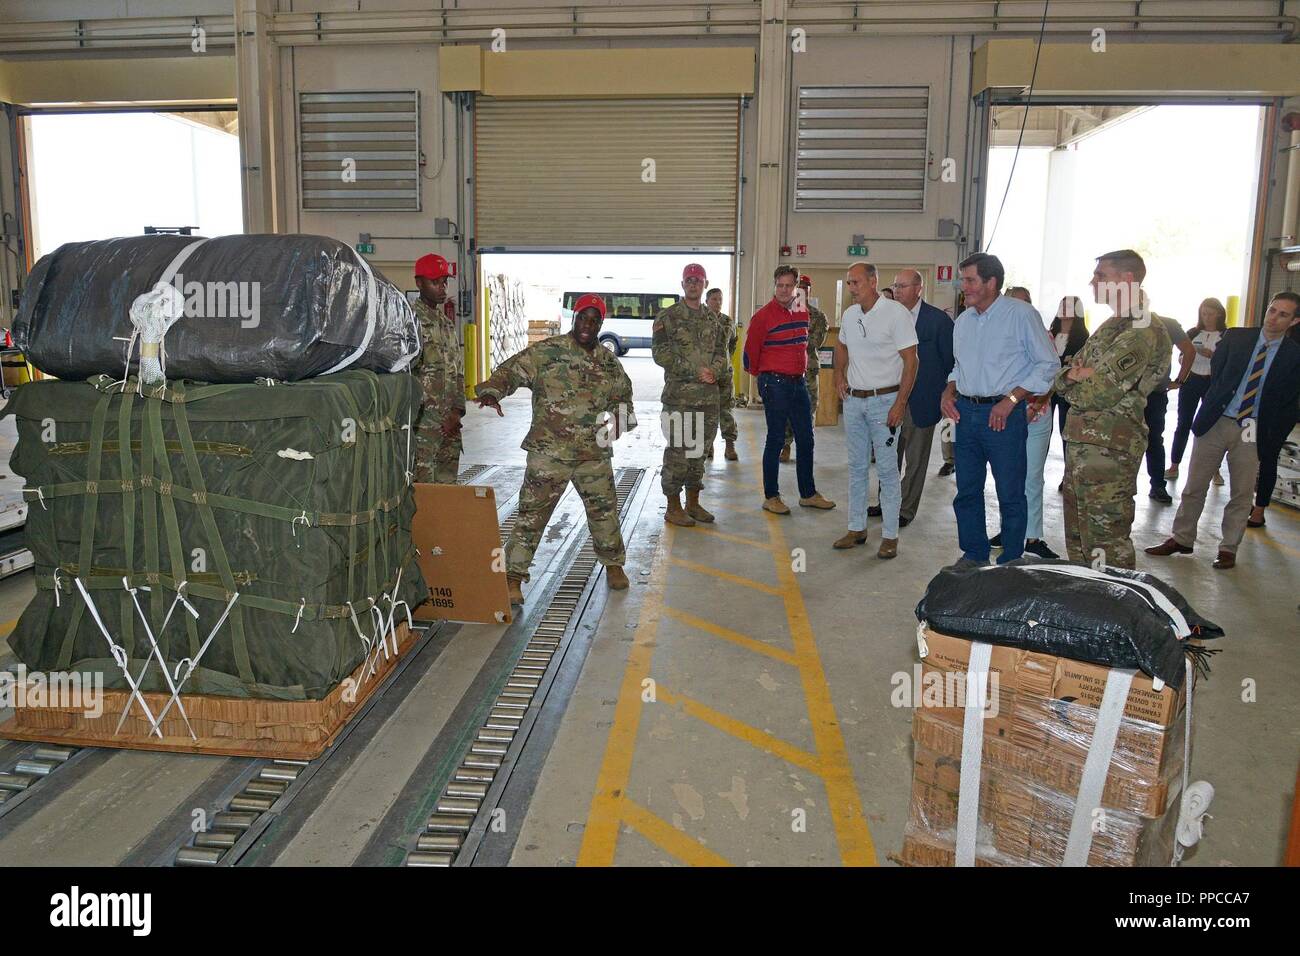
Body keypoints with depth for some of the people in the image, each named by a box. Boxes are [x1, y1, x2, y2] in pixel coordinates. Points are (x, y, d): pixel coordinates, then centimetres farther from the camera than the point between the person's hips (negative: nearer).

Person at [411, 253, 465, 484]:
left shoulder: (448, 321, 18)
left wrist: (457, 411, 5)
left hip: (449, 422, 7)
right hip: (422, 419, -7)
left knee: (448, 483, 11)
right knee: (423, 485, -7)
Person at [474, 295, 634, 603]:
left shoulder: (609, 362, 11)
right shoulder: (547, 351, -5)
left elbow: (623, 393, 26)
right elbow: (510, 371, -10)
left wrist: (620, 417, 6)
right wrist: (492, 392, -30)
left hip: (595, 453, 4)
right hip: (549, 451, -4)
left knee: (604, 509, 13)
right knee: (532, 512, -4)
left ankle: (614, 565, 35)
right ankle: (513, 576, 5)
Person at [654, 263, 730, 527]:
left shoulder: (712, 319, 14)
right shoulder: (667, 317, -2)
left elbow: (721, 352, 15)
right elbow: (661, 354, -10)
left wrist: (715, 371, -8)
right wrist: (695, 371, -15)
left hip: (708, 396, 6)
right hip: (678, 395, -5)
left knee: (699, 449, 12)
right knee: (677, 451, -4)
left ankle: (693, 503, 23)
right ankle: (673, 508, 6)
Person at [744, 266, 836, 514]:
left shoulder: (803, 311, 9)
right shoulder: (763, 316, -10)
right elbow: (750, 350, -3)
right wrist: (761, 376, 8)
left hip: (799, 382, 7)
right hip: (775, 383, -6)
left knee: (805, 440, 10)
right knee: (776, 440, -1)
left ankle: (808, 493, 21)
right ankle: (771, 497, 9)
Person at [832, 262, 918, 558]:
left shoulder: (896, 313, -12)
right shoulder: (849, 314, 7)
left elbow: (910, 360, -13)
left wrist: (900, 403, -17)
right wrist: (840, 375, 10)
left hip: (884, 400, -6)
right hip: (853, 400, 6)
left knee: (887, 470, -2)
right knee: (857, 467, 12)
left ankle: (890, 536, 5)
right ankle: (857, 528, 21)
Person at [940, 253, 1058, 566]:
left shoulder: (1021, 314, -8)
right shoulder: (963, 320, 12)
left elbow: (1048, 364, -8)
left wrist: (1011, 400, -16)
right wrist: (949, 391, 4)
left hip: (1003, 414, -6)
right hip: (966, 412, 6)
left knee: (1010, 494, 3)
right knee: (966, 490, 11)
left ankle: (1011, 564, 15)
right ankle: (974, 555, 25)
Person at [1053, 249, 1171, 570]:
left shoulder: (1143, 330, -14)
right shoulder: (1111, 326, 18)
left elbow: (1100, 392, -20)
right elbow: (1062, 377, 16)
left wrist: (1073, 382, -1)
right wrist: (1073, 375, -5)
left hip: (1108, 452, -10)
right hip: (1080, 446, 10)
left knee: (1106, 544, -5)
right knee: (1077, 537, 17)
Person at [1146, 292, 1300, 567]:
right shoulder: (1235, 337, 2)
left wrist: (1270, 440, -3)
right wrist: (1210, 410, 1)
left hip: (1253, 432, -1)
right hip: (1216, 422, 1)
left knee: (1241, 494, 6)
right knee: (1195, 486, 7)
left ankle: (1228, 549, 19)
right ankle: (1181, 539, 20)